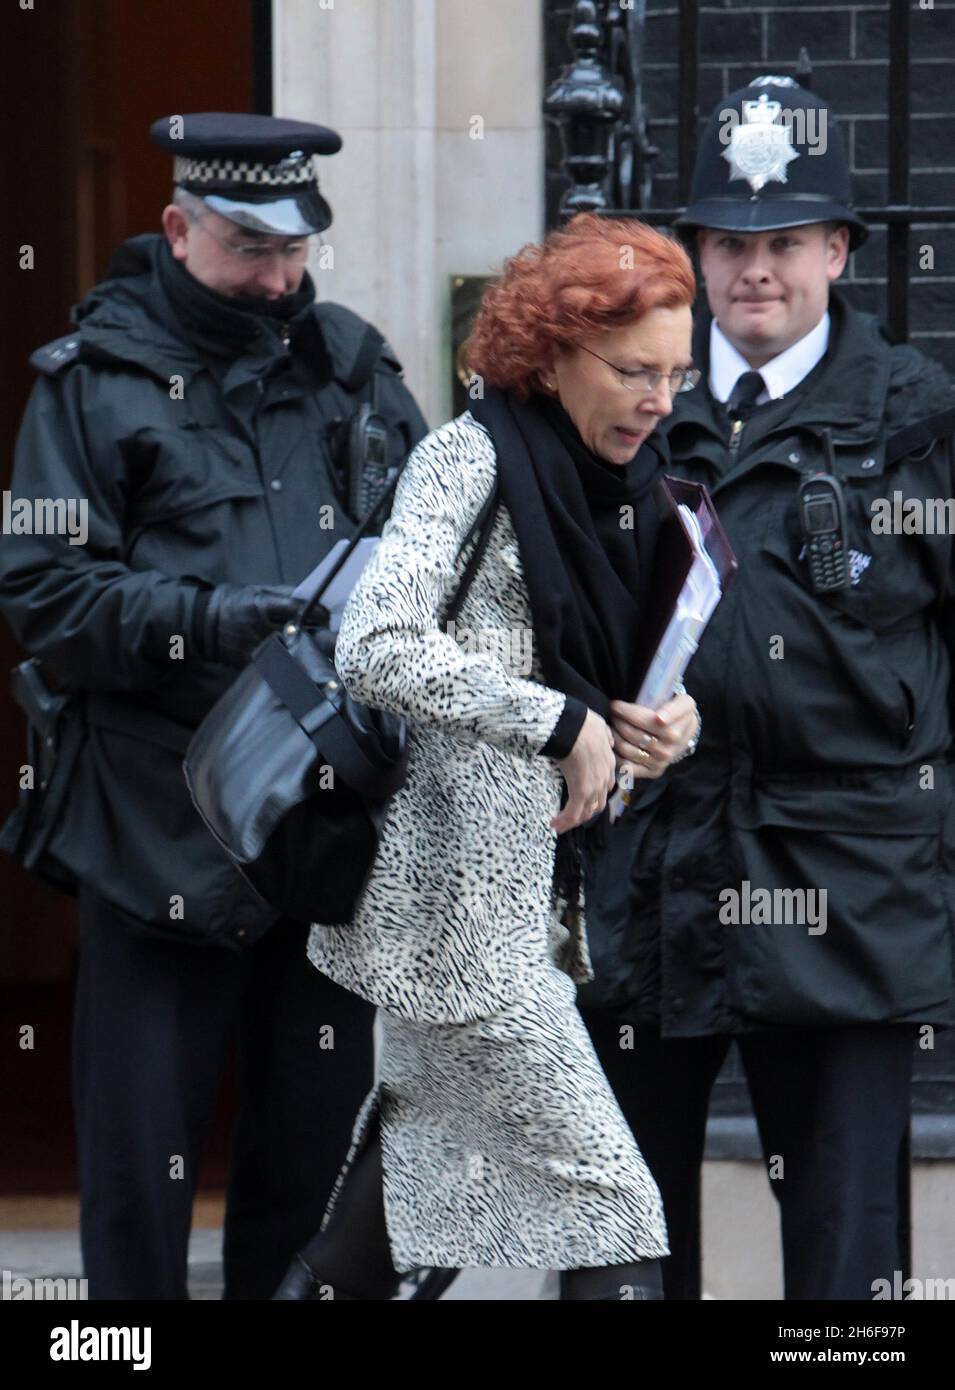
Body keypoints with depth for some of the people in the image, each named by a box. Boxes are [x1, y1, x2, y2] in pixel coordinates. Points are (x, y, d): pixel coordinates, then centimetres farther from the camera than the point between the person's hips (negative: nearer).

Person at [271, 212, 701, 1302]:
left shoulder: (615, 477, 13)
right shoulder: (471, 458, -12)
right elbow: (377, 650, -23)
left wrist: (661, 719, 0)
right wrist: (565, 723, -19)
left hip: (535, 878, 9)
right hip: (461, 894, -9)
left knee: (430, 1148, 17)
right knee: (607, 1199, -10)